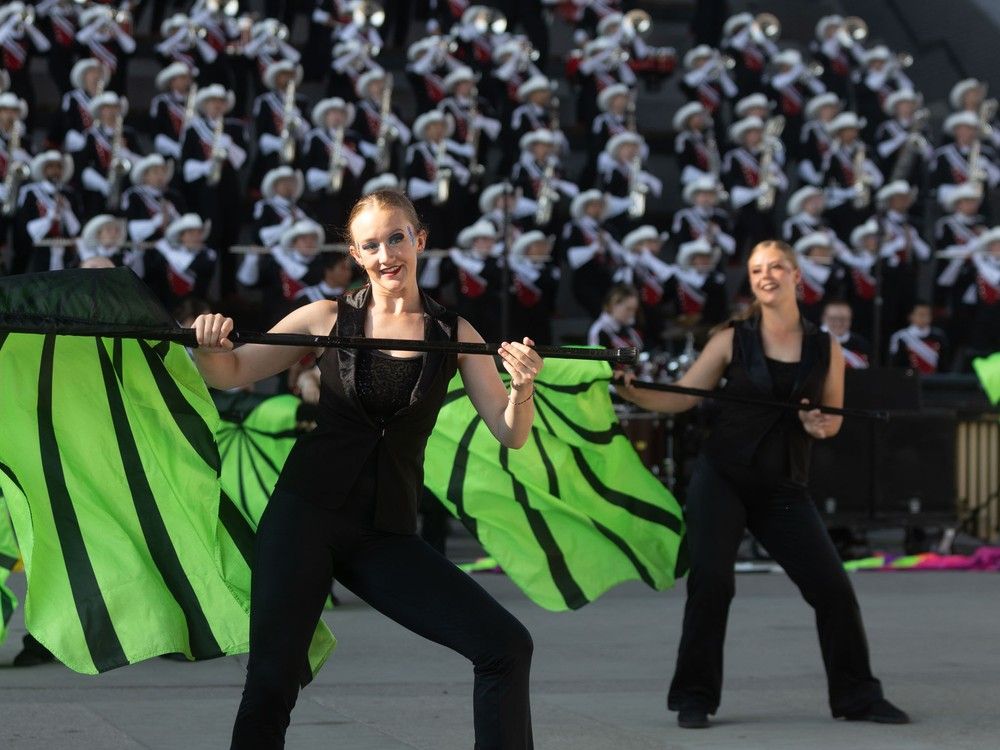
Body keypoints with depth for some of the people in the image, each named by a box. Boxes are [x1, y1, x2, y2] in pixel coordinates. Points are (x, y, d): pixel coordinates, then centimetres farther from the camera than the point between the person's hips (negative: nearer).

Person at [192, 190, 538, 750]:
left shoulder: (454, 334, 6)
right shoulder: (328, 319, 4)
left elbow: (510, 434, 1)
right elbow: (231, 374, 6)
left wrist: (523, 389, -20)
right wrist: (210, 344, -16)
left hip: (387, 535, 1)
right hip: (308, 514, -1)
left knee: (507, 645, -10)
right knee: (272, 683, -6)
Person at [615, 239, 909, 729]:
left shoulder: (825, 349, 3)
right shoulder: (732, 341, -2)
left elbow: (833, 418, 12)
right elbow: (680, 399, -1)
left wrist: (820, 426, -11)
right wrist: (629, 392, -17)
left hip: (783, 489, 2)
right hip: (722, 478, -2)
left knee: (833, 588, -1)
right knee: (710, 582, -12)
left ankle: (857, 696, 14)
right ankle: (694, 698, 2)